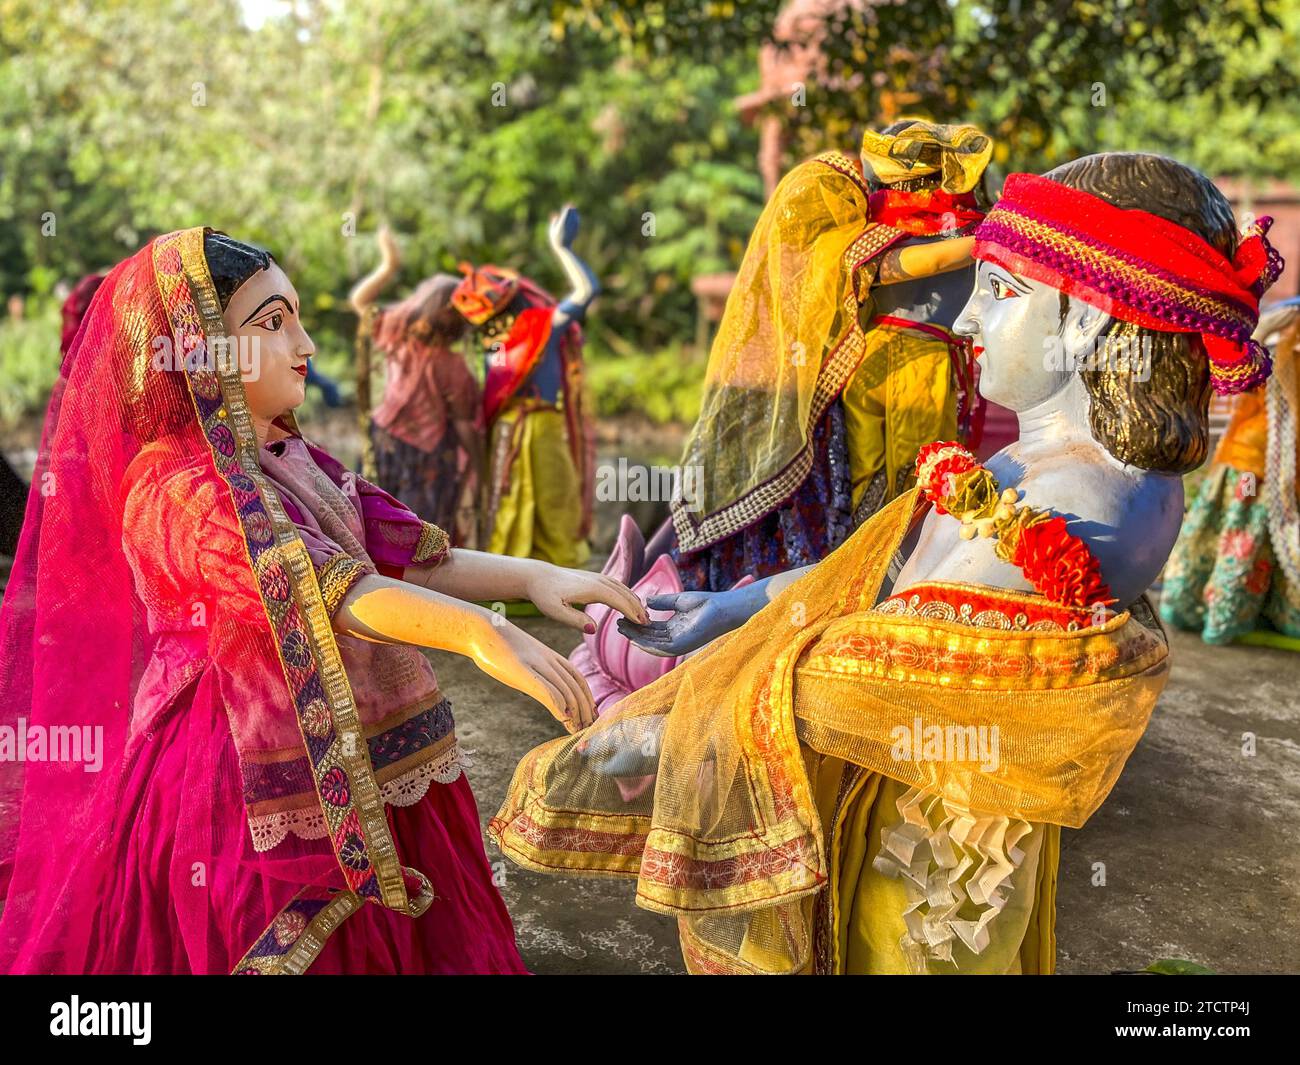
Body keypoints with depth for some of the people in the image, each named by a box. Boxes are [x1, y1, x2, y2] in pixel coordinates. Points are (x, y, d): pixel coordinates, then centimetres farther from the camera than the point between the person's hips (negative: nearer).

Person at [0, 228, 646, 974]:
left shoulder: (296, 462, 10)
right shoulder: (179, 485, -16)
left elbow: (407, 559, 2)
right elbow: (313, 581, -31)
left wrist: (531, 576, -15)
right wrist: (478, 633, -44)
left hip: (356, 777, 8)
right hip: (253, 800, -8)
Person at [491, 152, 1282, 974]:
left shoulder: (1069, 514, -30)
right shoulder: (1097, 466, 0)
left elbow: (866, 669, -25)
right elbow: (883, 567, 7)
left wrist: (676, 724, -15)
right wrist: (739, 604, 13)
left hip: (916, 828, -8)